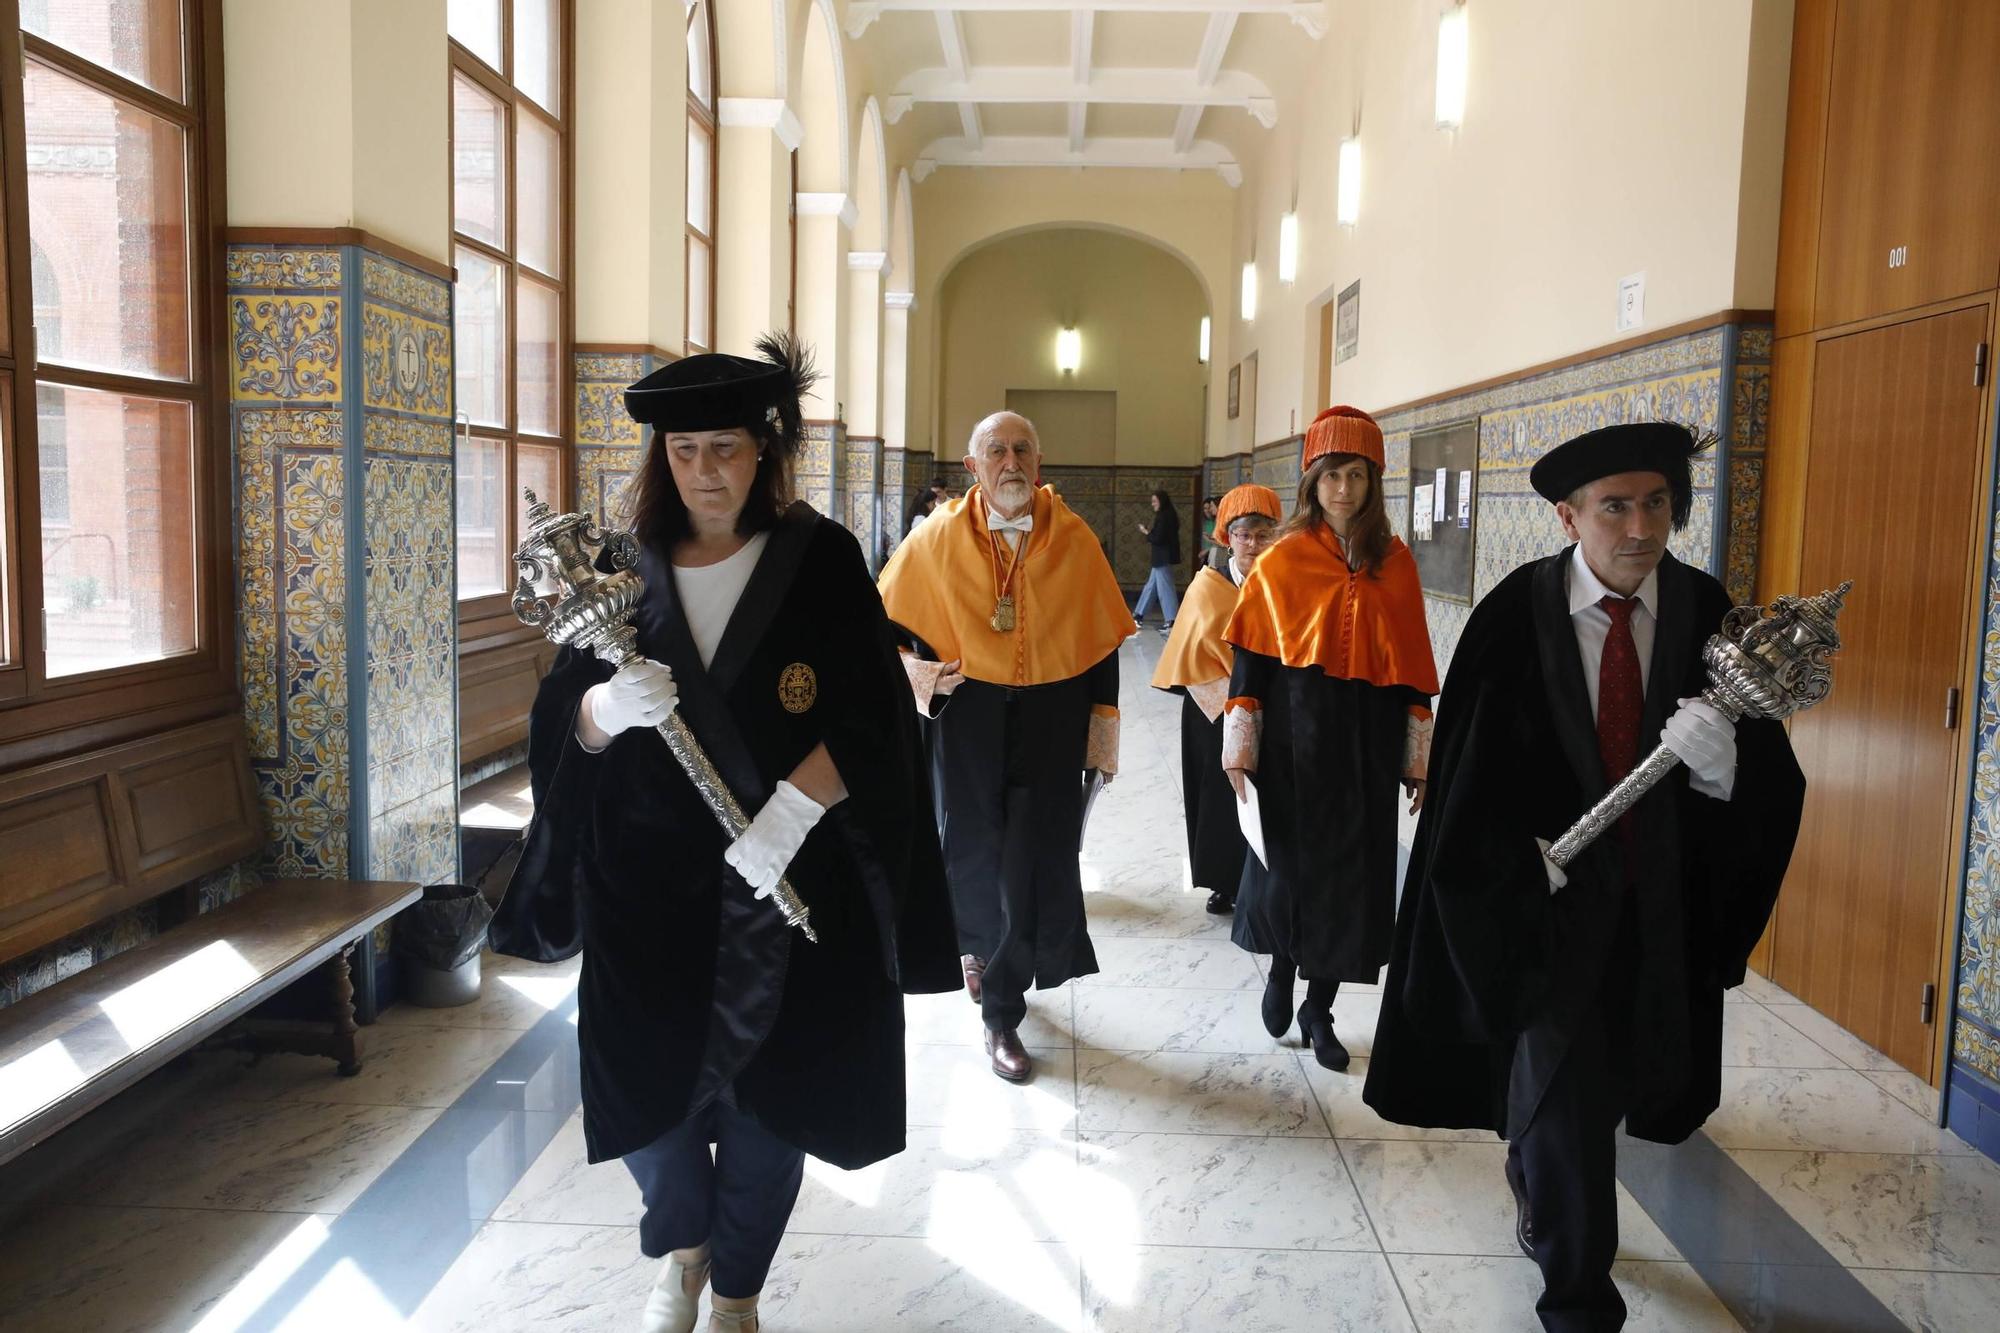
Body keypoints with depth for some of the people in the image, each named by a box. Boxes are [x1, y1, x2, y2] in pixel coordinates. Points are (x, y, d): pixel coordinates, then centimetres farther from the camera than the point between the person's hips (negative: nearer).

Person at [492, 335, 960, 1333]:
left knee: (765, 1085, 8)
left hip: (789, 878, -2)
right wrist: (607, 706, -22)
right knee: (646, 1078, 4)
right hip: (646, 878, 2)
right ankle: (683, 1248, 37)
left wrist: (794, 805, -25)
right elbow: (559, 722, 1)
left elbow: (870, 716, -9)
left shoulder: (820, 562, -4)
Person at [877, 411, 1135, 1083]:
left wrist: (1102, 727, 1)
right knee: (974, 847, 10)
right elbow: (889, 619, 9)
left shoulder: (1075, 541, -3)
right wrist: (917, 672, -7)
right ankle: (980, 946, 42)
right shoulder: (937, 538, -3)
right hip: (966, 715, 1)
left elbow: (1101, 639, 3)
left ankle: (1001, 1010, 13)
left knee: (1037, 860, -1)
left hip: (1053, 719, 0)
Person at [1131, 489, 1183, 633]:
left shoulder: (1164, 517, -16)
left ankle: (1171, 621, -5)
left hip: (1163, 559, -10)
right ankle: (1139, 615, 25)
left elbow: (1158, 539, -21)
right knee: (1151, 586, 16)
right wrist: (1150, 532, 5)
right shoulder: (1168, 516, 13)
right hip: (1162, 558, 10)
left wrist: (1146, 532, -5)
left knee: (1165, 588, -6)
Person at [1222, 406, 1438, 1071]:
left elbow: (1413, 665, 6)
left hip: (1368, 740, 2)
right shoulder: (1283, 560, -3)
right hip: (1296, 734, -2)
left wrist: (1418, 755, 5)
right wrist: (1240, 748, -6)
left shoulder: (1395, 561, 4)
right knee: (1291, 859, 7)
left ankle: (1319, 1009, 21)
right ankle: (1281, 969, 36)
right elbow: (1251, 660, -3)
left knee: (1352, 868, 5)